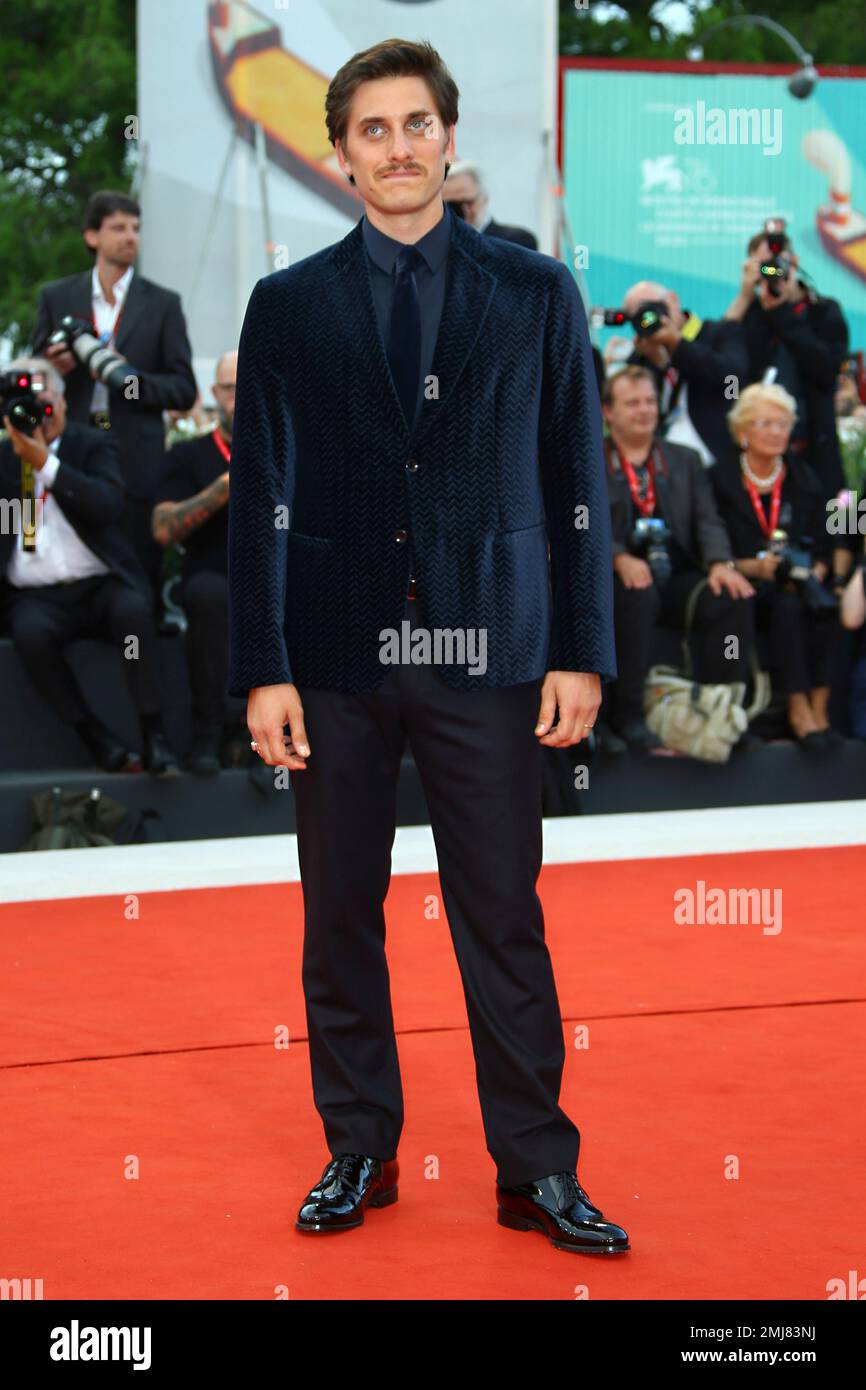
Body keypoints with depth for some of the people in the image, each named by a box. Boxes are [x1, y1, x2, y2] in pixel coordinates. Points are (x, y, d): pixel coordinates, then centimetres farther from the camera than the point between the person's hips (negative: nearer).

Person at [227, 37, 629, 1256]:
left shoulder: (535, 294, 6)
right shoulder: (289, 307, 7)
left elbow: (578, 484, 6)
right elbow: (260, 499, 4)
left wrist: (582, 651, 0)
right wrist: (262, 671, -3)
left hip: (486, 652, -1)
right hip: (336, 652, 1)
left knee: (503, 918, 1)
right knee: (340, 917, 7)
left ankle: (537, 1170, 9)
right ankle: (359, 1154, 19)